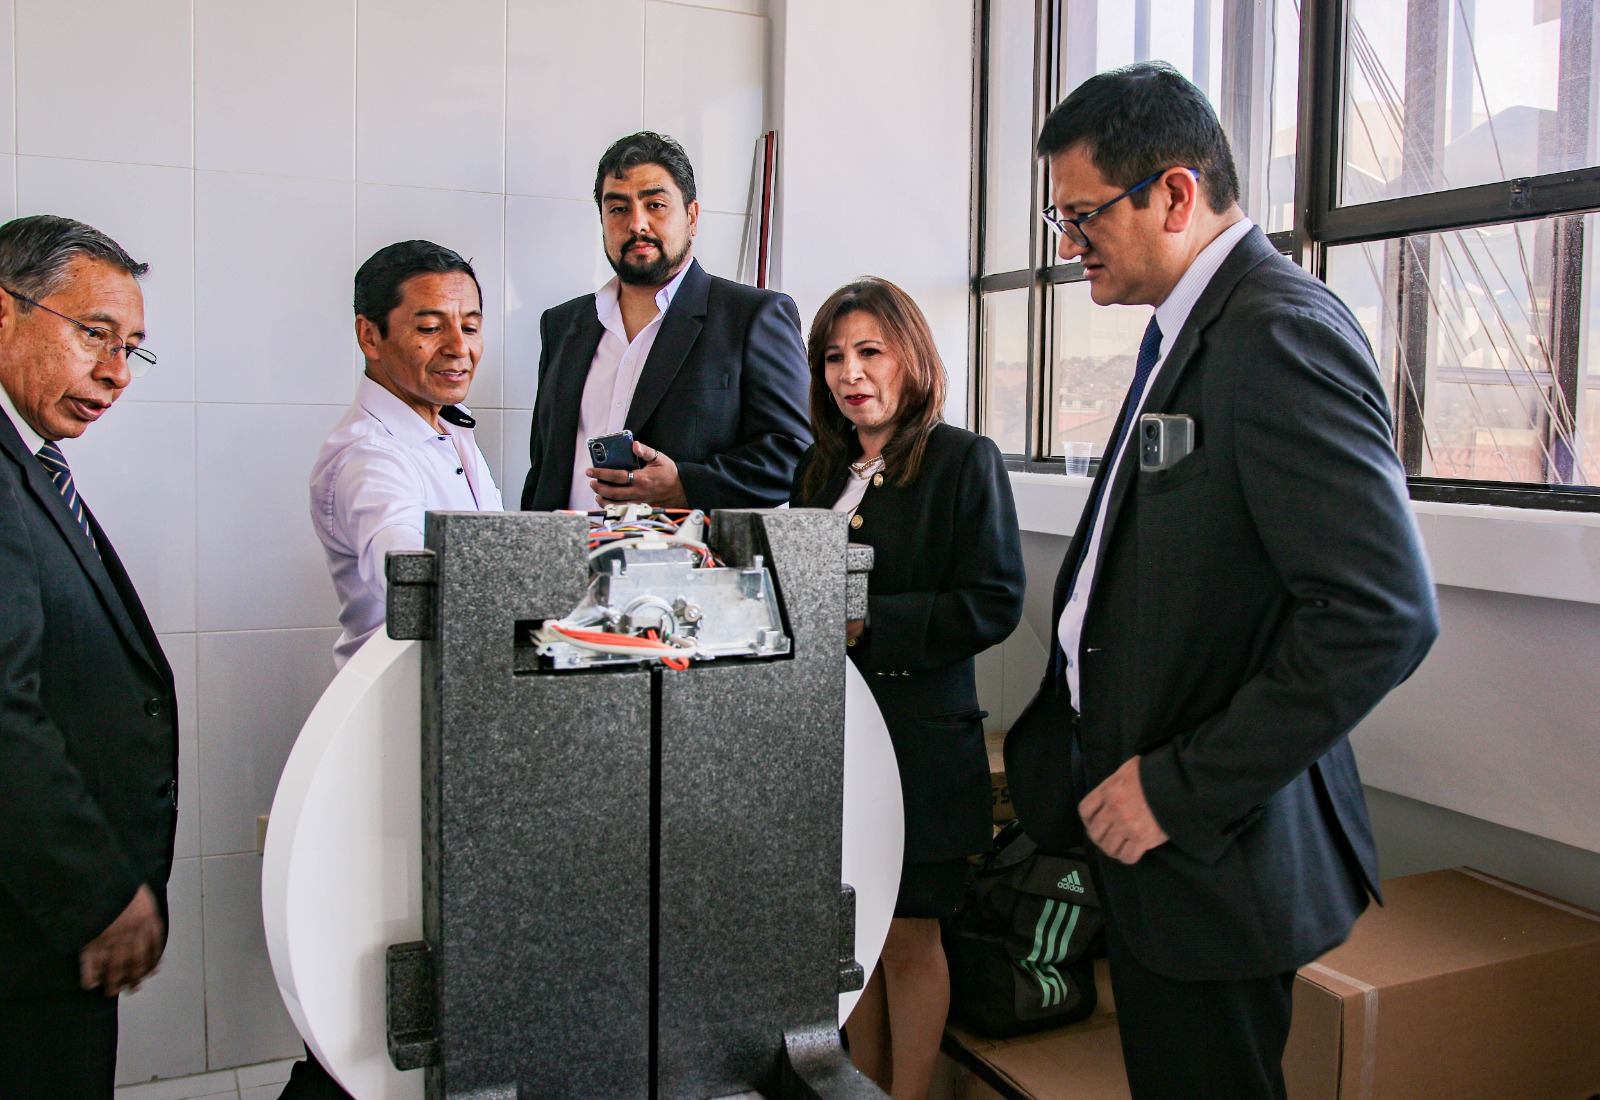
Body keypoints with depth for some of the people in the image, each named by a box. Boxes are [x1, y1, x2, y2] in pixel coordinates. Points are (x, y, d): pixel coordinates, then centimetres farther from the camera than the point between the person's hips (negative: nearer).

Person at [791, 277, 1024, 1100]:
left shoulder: (964, 461, -6)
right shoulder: (821, 469, 13)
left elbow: (995, 602, -14)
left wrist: (868, 622, -20)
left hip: (920, 738, -5)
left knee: (908, 938, 6)